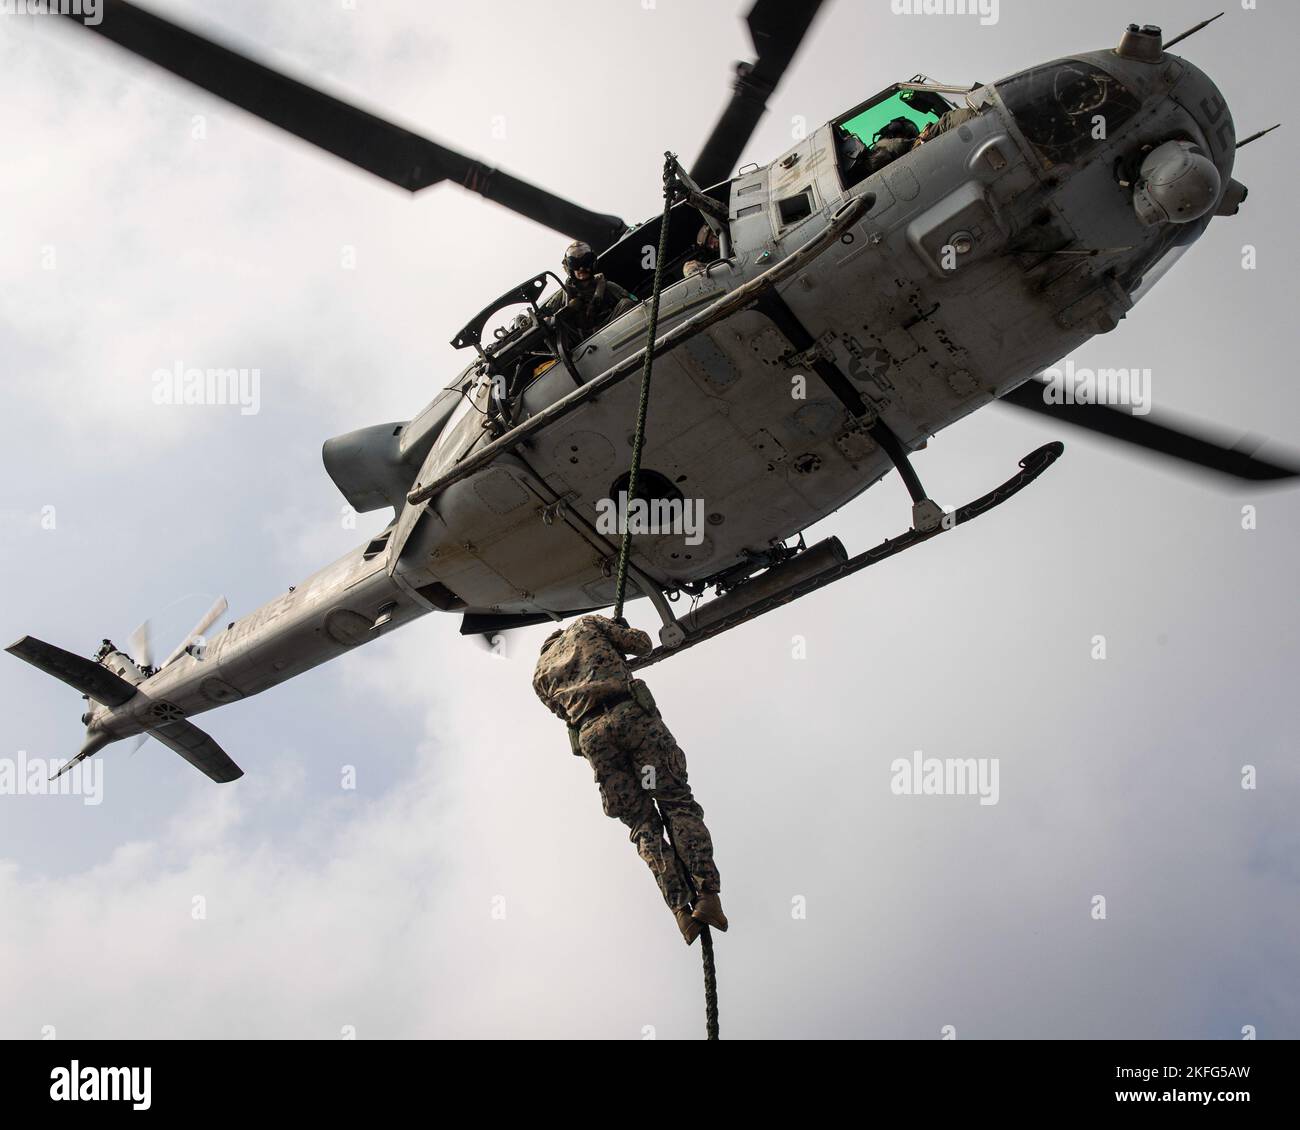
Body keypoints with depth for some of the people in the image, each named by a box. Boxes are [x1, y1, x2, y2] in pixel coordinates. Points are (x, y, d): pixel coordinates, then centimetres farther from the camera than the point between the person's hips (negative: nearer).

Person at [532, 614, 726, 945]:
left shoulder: (540, 675, 29)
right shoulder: (586, 624, 23)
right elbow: (642, 644, 20)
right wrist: (620, 632, 41)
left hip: (590, 734, 2)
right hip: (630, 713, -2)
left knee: (643, 823, 4)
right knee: (677, 802, -4)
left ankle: (681, 907, -12)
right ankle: (708, 895, -20)